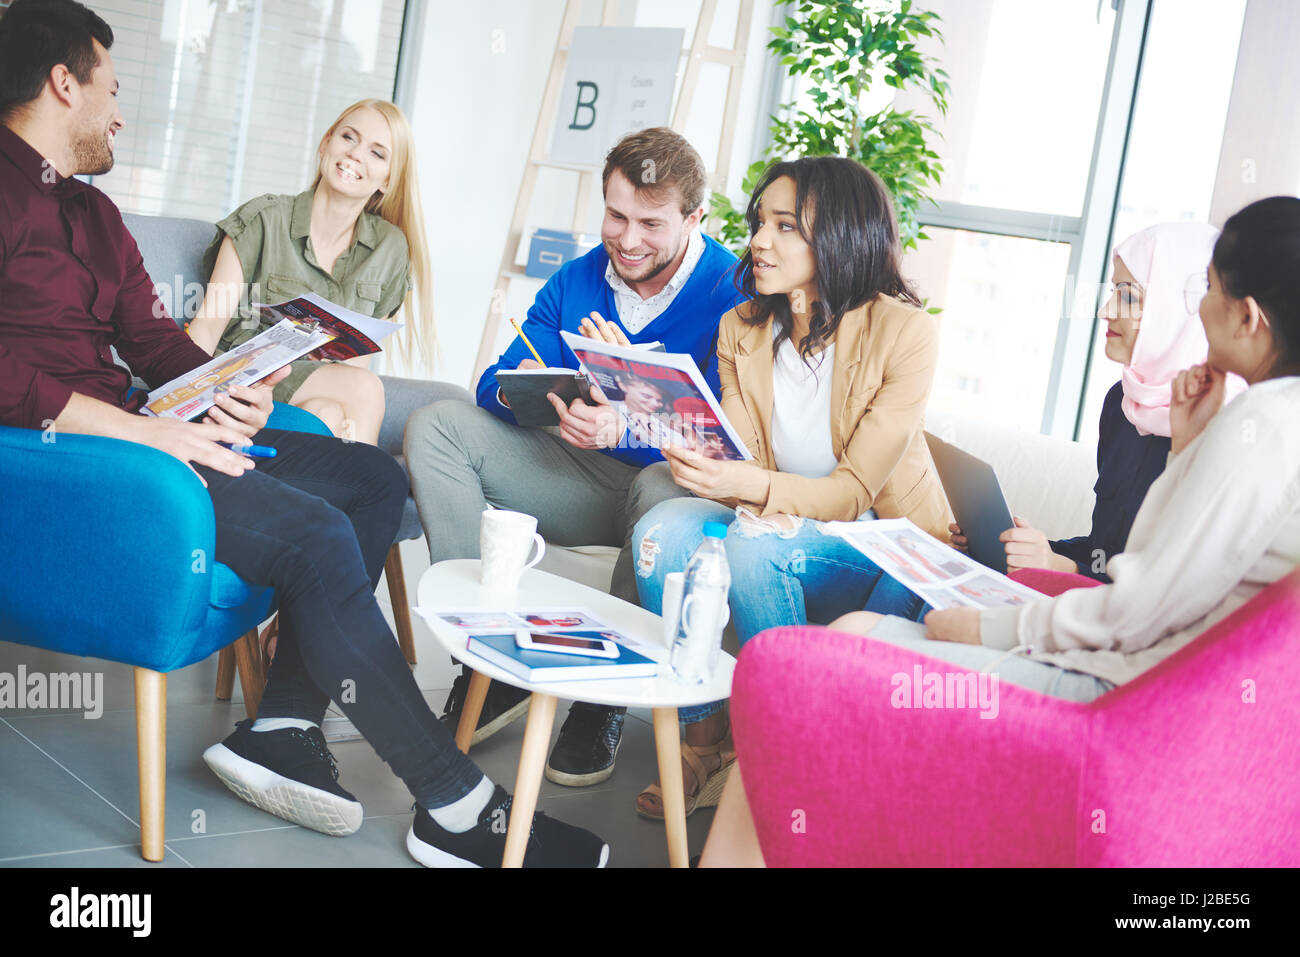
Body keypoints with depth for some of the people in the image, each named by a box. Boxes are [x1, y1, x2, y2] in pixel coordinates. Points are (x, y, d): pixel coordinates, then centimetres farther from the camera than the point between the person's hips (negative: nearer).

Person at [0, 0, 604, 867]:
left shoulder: (93, 211, 25)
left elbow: (154, 337, 18)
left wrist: (228, 395, -3)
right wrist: (144, 430, -24)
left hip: (128, 424, 10)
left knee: (375, 479, 1)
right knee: (314, 532, -25)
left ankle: (281, 730, -9)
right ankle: (456, 808, -18)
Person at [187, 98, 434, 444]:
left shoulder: (389, 249, 7)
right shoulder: (263, 220, -3)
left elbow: (359, 352, 7)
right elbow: (207, 326, -6)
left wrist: (350, 418, -14)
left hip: (322, 393, 3)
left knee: (330, 414, -35)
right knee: (367, 389, -31)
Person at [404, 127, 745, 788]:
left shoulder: (732, 295, -15)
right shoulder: (577, 281, 4)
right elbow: (494, 385, 1)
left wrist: (621, 429, -41)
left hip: (671, 477, -5)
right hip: (583, 484, 6)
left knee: (664, 489, -41)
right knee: (437, 425, -9)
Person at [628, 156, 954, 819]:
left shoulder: (905, 333, -16)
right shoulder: (742, 329, 1)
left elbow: (853, 493, -19)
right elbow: (741, 463, -6)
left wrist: (754, 486, -37)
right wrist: (697, 460, -29)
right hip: (781, 523, 5)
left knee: (757, 543, -33)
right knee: (663, 531, -24)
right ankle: (707, 744, -12)